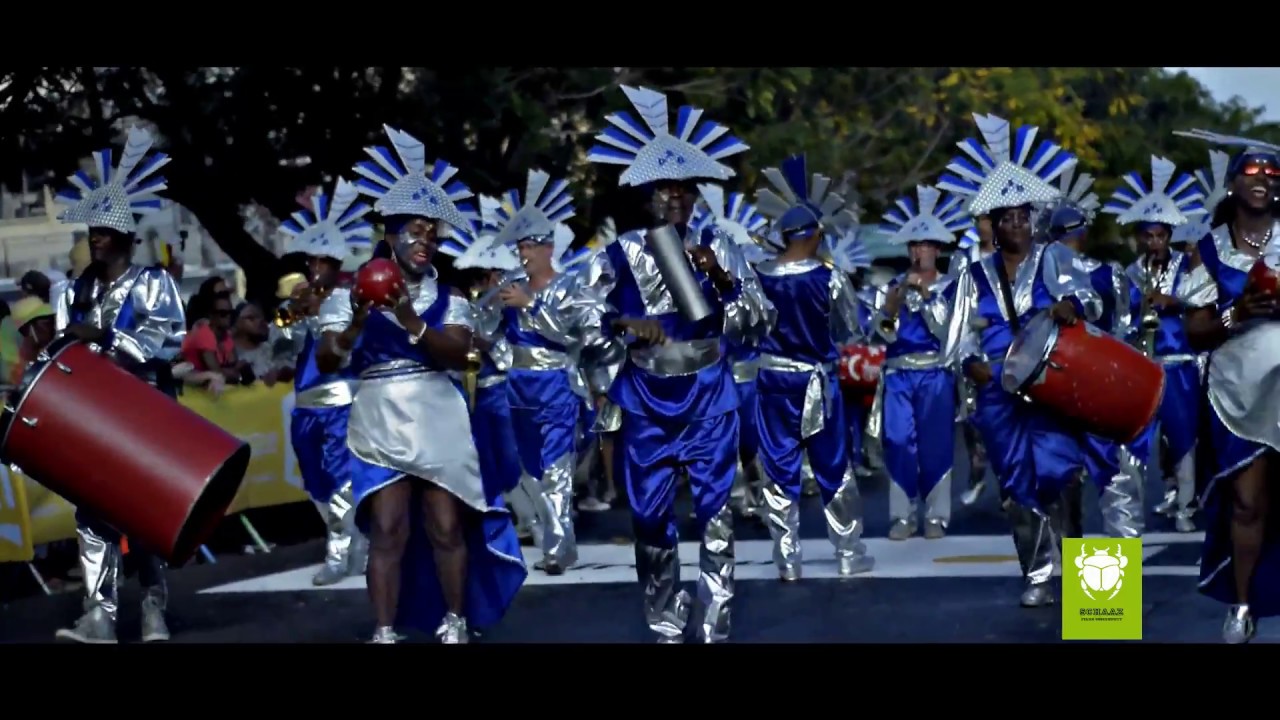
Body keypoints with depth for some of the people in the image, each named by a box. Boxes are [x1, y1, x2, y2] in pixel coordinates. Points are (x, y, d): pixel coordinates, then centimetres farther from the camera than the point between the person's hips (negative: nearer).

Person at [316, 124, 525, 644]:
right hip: (378, 424, -1)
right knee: (388, 530, -6)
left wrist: (412, 323, -23)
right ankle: (385, 632, -4)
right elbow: (326, 363, -4)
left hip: (438, 423, 1)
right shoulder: (353, 293, 2)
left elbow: (458, 355, -10)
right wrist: (356, 327, -22)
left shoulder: (448, 299, 6)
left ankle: (454, 622, 17)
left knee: (446, 527, 4)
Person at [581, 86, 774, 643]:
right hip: (645, 403, 1)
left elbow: (756, 327, -3)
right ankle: (666, 630, 16)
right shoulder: (620, 256, -2)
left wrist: (721, 279, -17)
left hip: (710, 401, -1)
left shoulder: (718, 250, -2)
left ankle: (717, 629, 2)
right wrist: (624, 324, -17)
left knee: (716, 516, -3)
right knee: (651, 519, 5)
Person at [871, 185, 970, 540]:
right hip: (898, 375, 3)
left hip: (935, 375, -3)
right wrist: (892, 306, -14)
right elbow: (885, 333, 4)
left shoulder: (949, 286, 2)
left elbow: (944, 328, -9)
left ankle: (936, 514, 4)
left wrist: (926, 294, -15)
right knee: (899, 444, 1)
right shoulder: (897, 284, 10)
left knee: (935, 444, -1)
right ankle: (903, 514, 7)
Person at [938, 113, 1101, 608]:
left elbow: (1089, 300, -13)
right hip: (1000, 395, 3)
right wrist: (974, 364, -12)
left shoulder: (1053, 259, 4)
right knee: (1017, 484, 2)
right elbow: (964, 335, 9)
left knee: (1057, 473, -15)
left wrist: (1071, 306, -36)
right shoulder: (977, 275, 11)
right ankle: (1038, 577, 9)